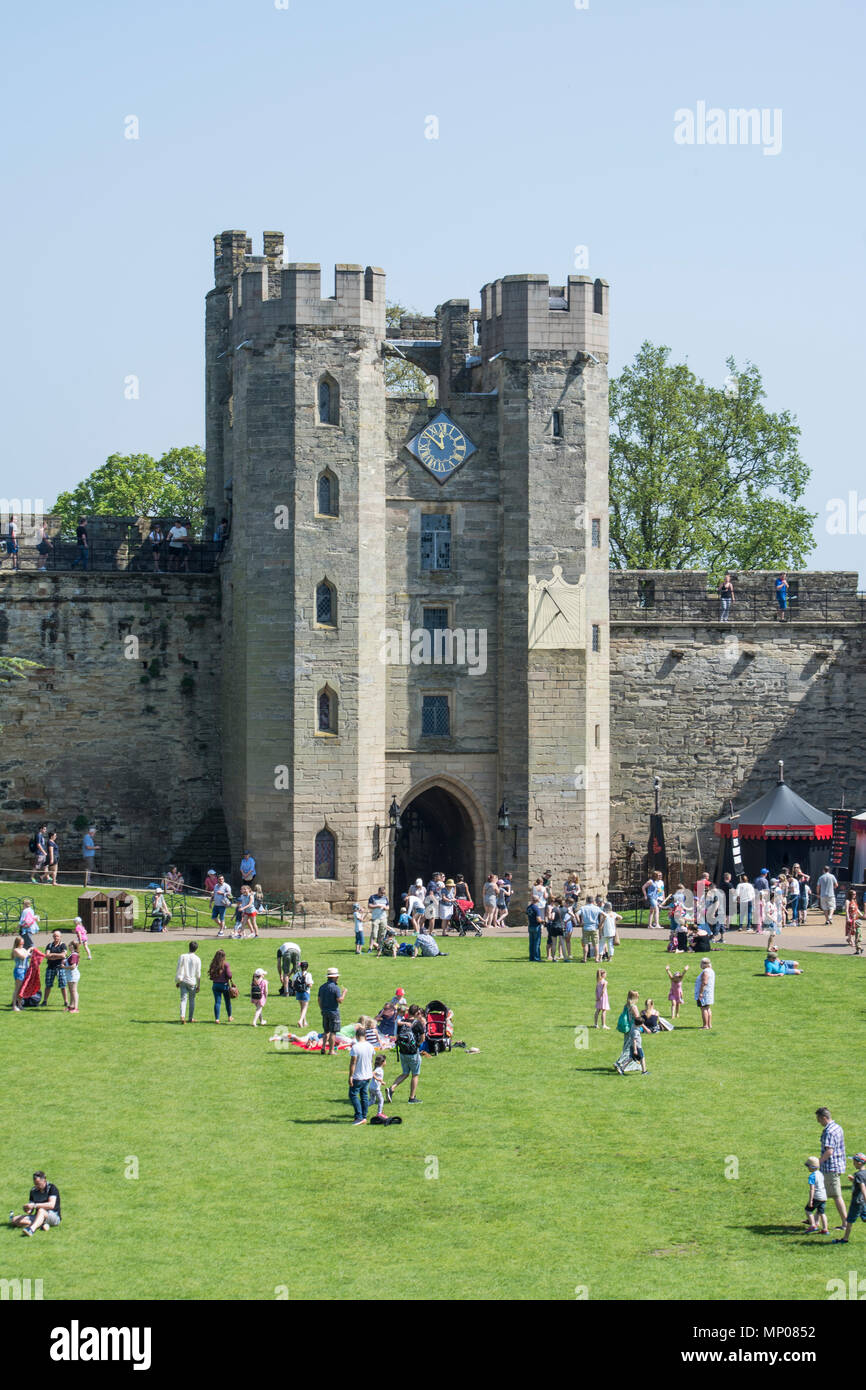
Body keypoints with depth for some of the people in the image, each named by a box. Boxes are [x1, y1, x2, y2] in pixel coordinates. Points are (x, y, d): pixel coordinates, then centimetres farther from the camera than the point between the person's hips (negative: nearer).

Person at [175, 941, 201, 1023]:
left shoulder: (182, 957, -2)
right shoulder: (197, 959, -7)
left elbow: (178, 970, -1)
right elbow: (198, 974, -5)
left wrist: (177, 981, 8)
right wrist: (199, 985, 2)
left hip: (183, 982, 1)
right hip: (192, 982, -1)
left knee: (183, 999, 1)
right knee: (192, 1000, 14)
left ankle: (182, 1016, -18)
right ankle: (191, 1018, 21)